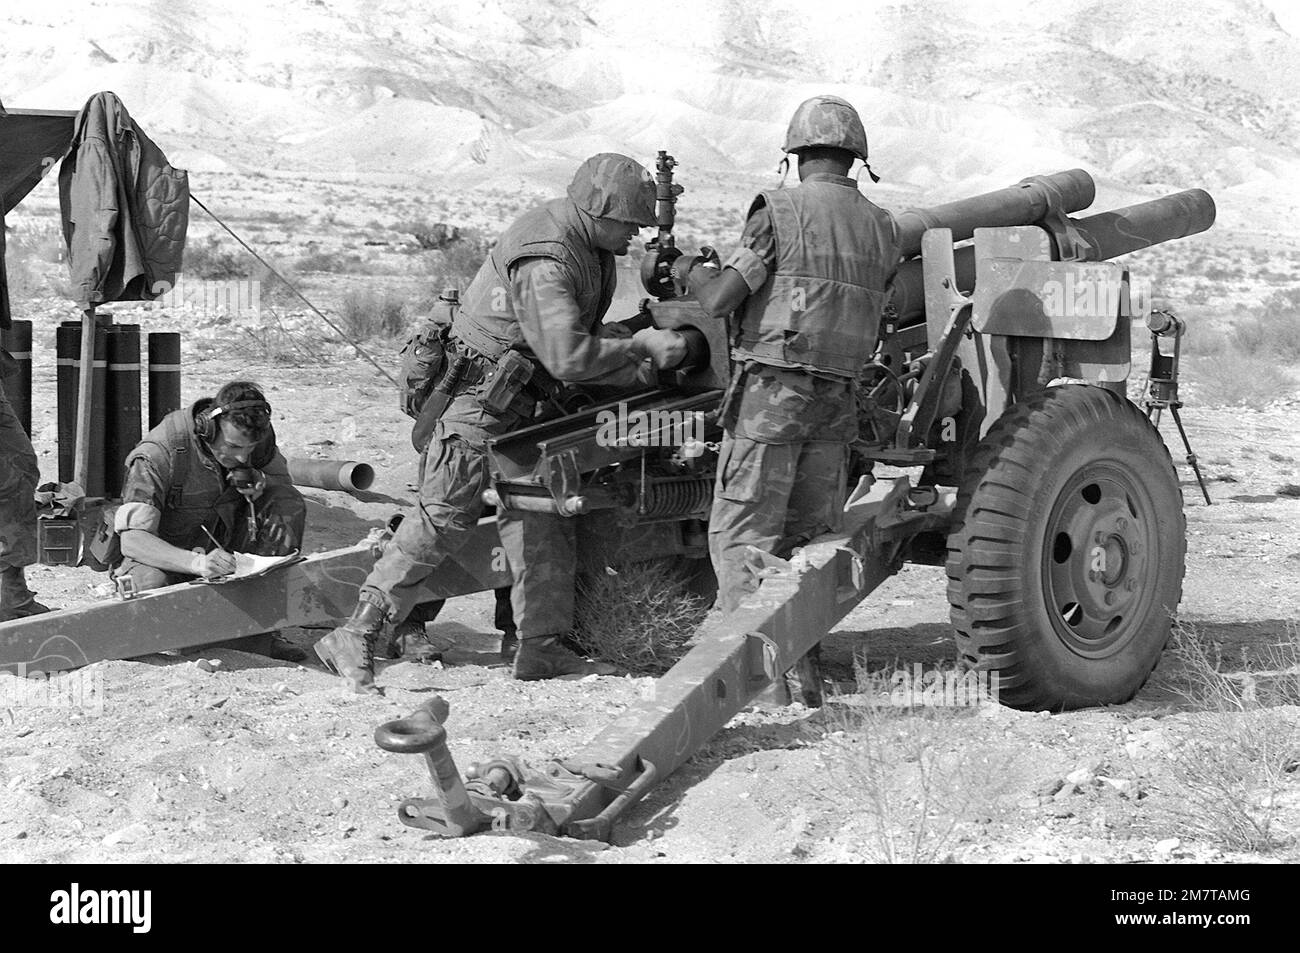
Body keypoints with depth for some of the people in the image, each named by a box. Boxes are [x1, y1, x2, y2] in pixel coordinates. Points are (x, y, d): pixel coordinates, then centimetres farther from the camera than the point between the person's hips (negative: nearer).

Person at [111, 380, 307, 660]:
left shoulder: (257, 435, -14)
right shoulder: (159, 453, -29)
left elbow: (283, 482, 5)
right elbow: (132, 539, -34)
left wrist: (260, 482, -21)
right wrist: (196, 562, -51)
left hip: (219, 546, 5)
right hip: (163, 553, -5)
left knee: (290, 506, -19)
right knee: (152, 585, -41)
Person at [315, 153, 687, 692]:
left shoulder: (585, 242, 7)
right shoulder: (544, 263, -26)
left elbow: (576, 330, 14)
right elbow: (568, 356, -34)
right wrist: (641, 347, -22)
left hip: (518, 403, 10)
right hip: (478, 396, -10)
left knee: (540, 515, 8)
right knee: (445, 517, -10)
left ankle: (541, 648, 13)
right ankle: (354, 638, -5)